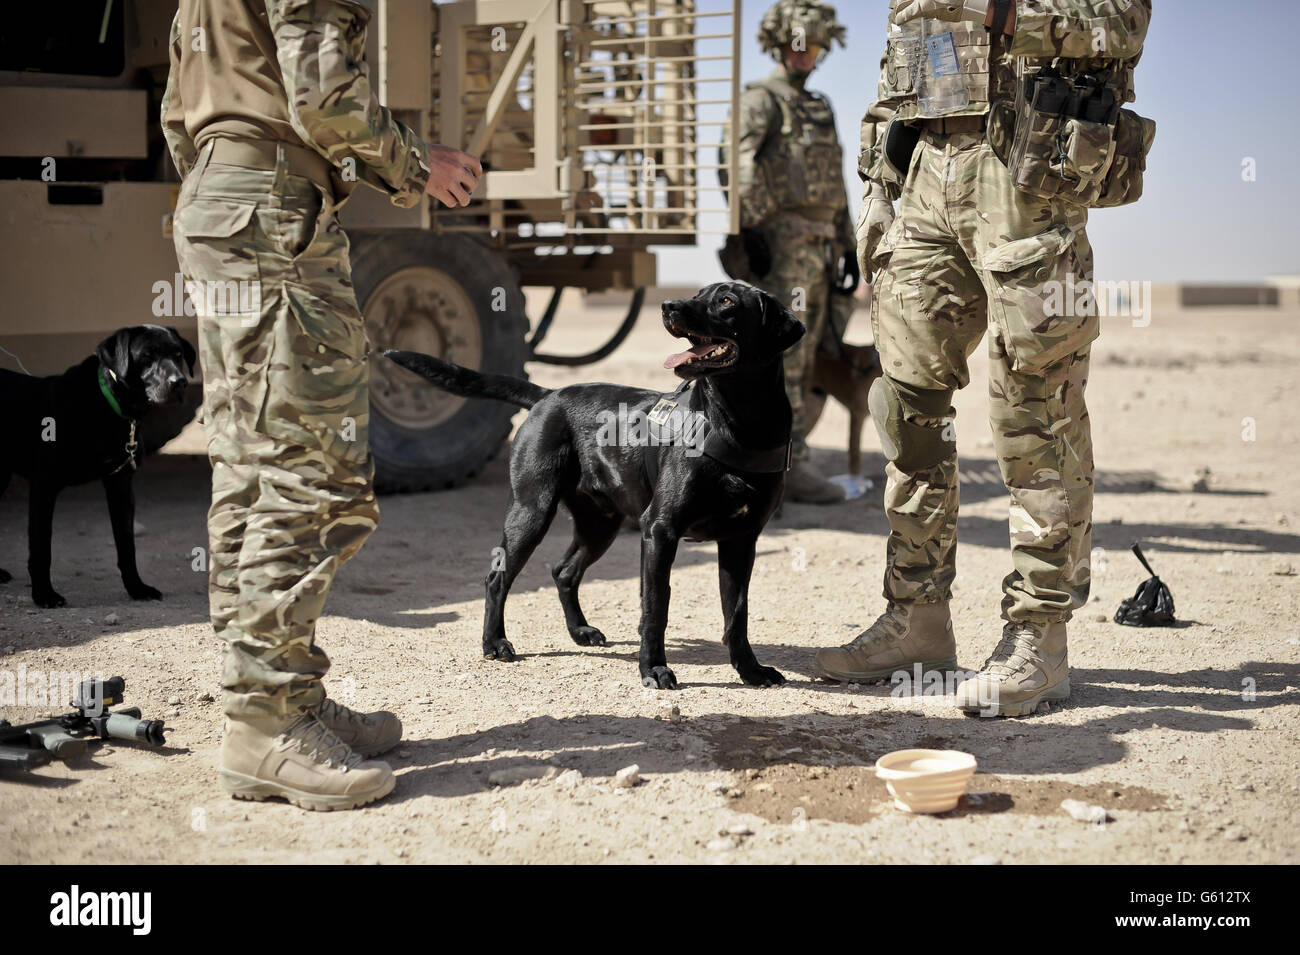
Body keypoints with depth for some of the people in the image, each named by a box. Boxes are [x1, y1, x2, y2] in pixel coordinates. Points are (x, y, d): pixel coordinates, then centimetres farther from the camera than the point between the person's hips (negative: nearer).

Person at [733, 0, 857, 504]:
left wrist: (848, 247, 20)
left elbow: (836, 185, 25)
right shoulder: (761, 99, -2)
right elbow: (742, 164, -18)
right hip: (782, 241, -8)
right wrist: (752, 228, -27)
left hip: (819, 247, 8)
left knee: (803, 356, 7)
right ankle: (793, 466, -10)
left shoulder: (819, 108, 24)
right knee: (784, 357, -10)